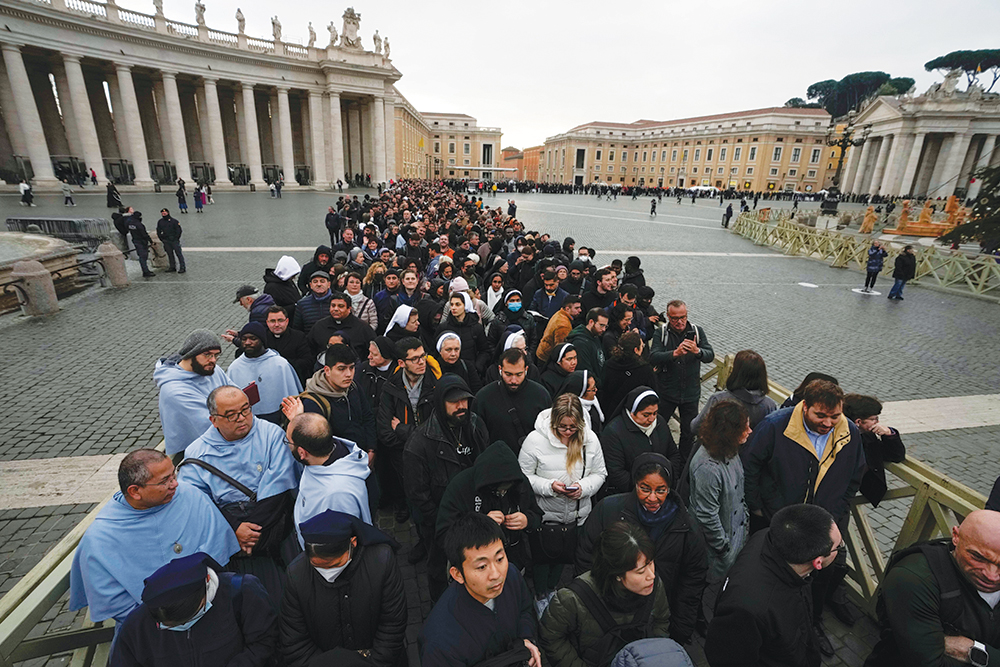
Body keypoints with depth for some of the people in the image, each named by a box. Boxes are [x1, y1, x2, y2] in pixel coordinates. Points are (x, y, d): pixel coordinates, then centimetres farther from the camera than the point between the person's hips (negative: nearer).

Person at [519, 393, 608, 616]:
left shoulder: (589, 439, -10)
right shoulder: (535, 439, -20)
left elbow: (599, 474, -1)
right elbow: (523, 476, -13)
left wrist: (583, 487, -20)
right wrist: (549, 486, -27)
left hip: (578, 515, 4)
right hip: (544, 514, -3)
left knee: (565, 555, 24)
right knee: (543, 556, 17)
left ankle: (552, 588, 52)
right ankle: (540, 595, 45)